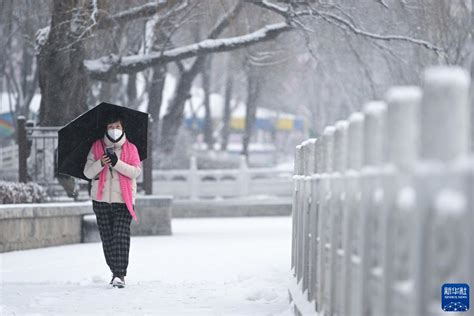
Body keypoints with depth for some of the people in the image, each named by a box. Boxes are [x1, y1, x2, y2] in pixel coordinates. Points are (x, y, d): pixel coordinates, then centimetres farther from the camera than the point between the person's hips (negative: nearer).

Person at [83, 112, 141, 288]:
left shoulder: (131, 149, 6)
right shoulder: (96, 147, 9)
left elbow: (136, 172, -7)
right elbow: (88, 173, 2)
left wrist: (117, 163, -19)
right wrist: (100, 163, -17)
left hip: (123, 200, -2)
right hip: (101, 200, 2)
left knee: (121, 236, -12)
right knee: (107, 237, 5)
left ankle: (120, 274, -16)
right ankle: (115, 272, 16)